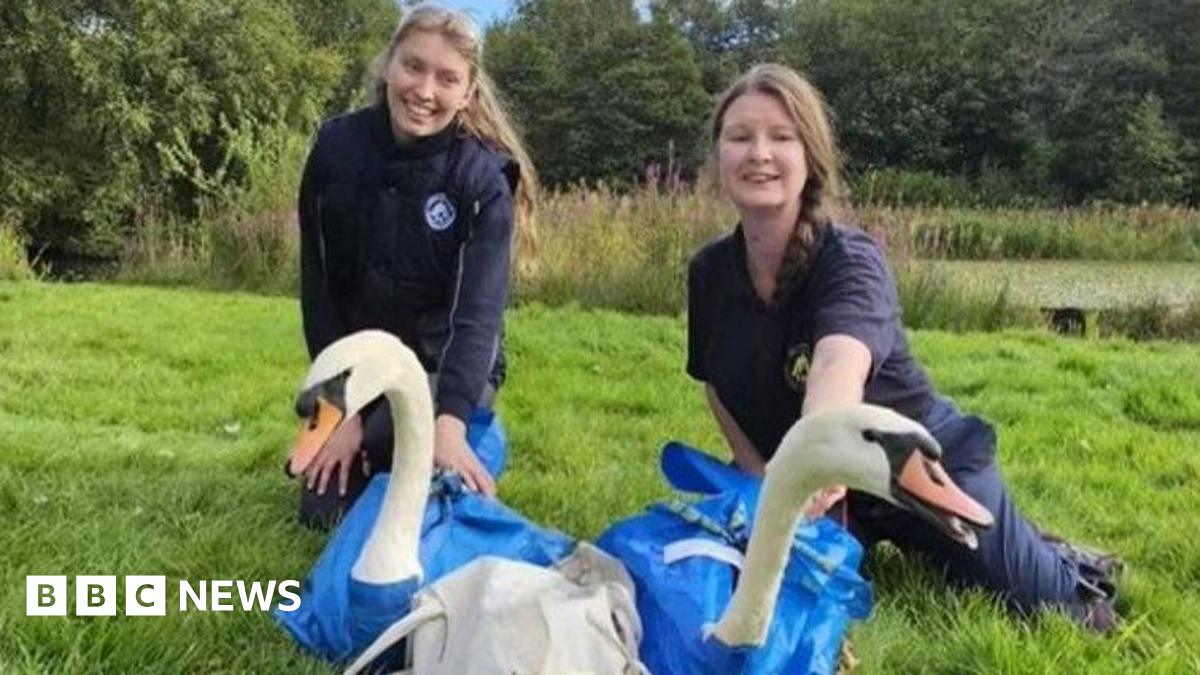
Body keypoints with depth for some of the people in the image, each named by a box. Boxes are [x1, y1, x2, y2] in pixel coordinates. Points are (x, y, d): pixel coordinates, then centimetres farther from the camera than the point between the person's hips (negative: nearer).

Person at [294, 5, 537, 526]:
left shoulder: (484, 176, -21)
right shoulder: (337, 146, -13)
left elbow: (478, 311, -30)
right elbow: (319, 286, -10)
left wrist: (449, 423, -44)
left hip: (447, 367, -2)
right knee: (323, 511, -2)